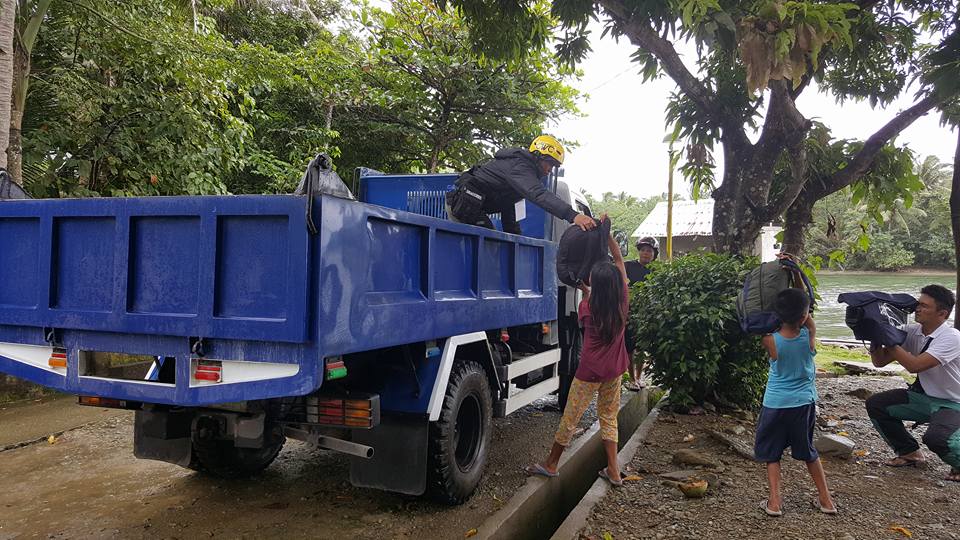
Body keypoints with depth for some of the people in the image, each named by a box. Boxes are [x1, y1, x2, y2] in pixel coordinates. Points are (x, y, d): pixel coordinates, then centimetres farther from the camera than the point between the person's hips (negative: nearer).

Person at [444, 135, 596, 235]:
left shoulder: (522, 165, 16)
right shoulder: (519, 167, -19)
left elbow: (507, 202, 20)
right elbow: (539, 195, -36)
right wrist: (573, 215, -46)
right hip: (465, 204, -11)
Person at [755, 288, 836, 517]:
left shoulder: (770, 341, -17)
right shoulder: (809, 335, -13)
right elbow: (808, 321, 9)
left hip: (776, 404, -2)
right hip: (804, 402, 2)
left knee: (771, 453, 11)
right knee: (809, 451, 20)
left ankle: (774, 501, 4)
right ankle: (826, 499, 27)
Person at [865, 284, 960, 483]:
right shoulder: (912, 332, -4)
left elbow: (914, 366, -35)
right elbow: (880, 361, -2)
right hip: (922, 397, 7)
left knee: (936, 437, -34)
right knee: (875, 404, -4)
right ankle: (910, 453, 16)